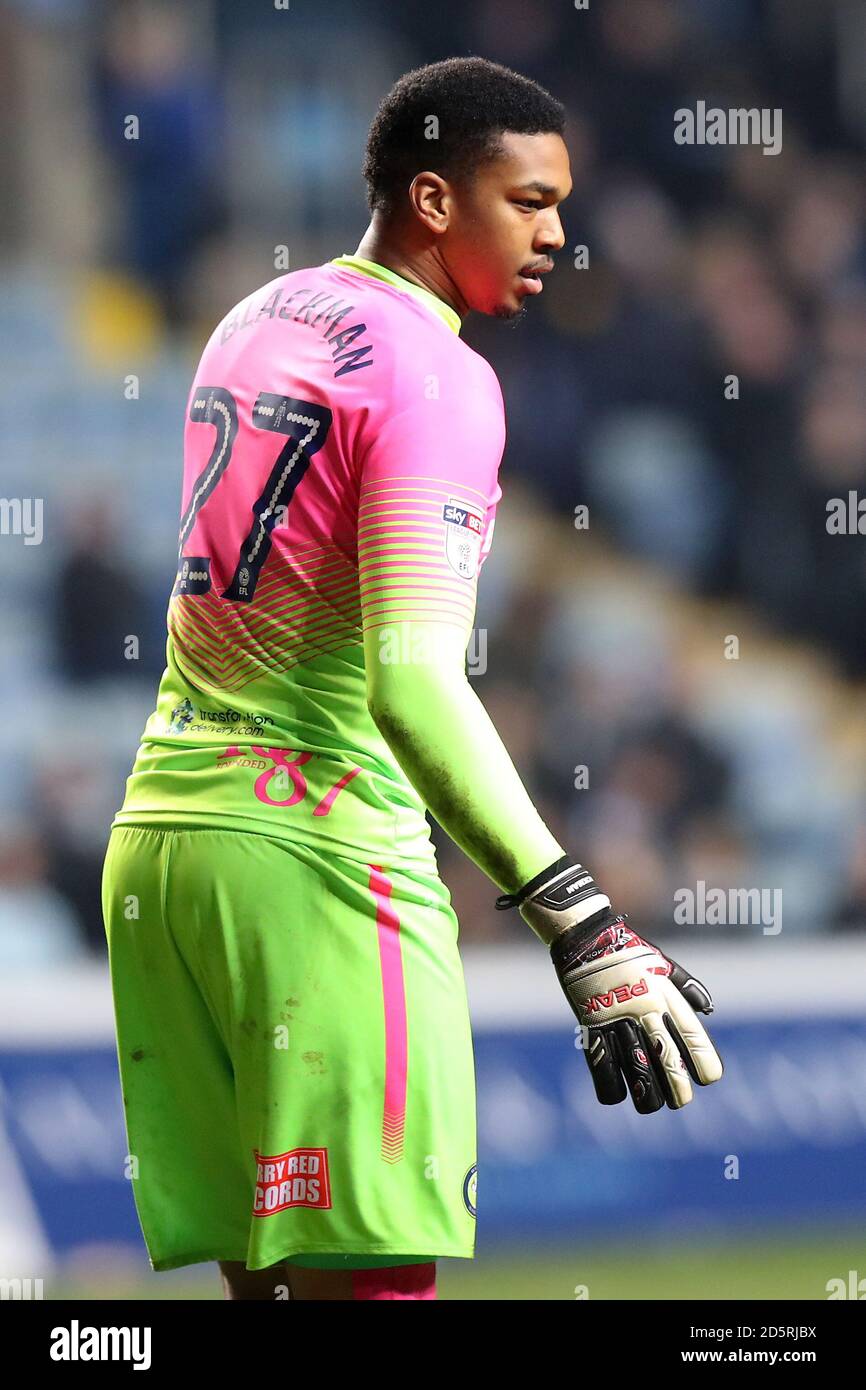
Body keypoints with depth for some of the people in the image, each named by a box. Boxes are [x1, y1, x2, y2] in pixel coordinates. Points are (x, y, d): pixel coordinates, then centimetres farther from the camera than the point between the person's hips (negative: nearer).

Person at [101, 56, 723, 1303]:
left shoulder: (257, 321, 13)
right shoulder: (435, 375, -13)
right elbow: (411, 679, -25)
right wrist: (579, 921, -32)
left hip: (159, 832, 9)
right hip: (317, 852, -9)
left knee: (264, 1274, 9)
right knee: (372, 1273, -10)